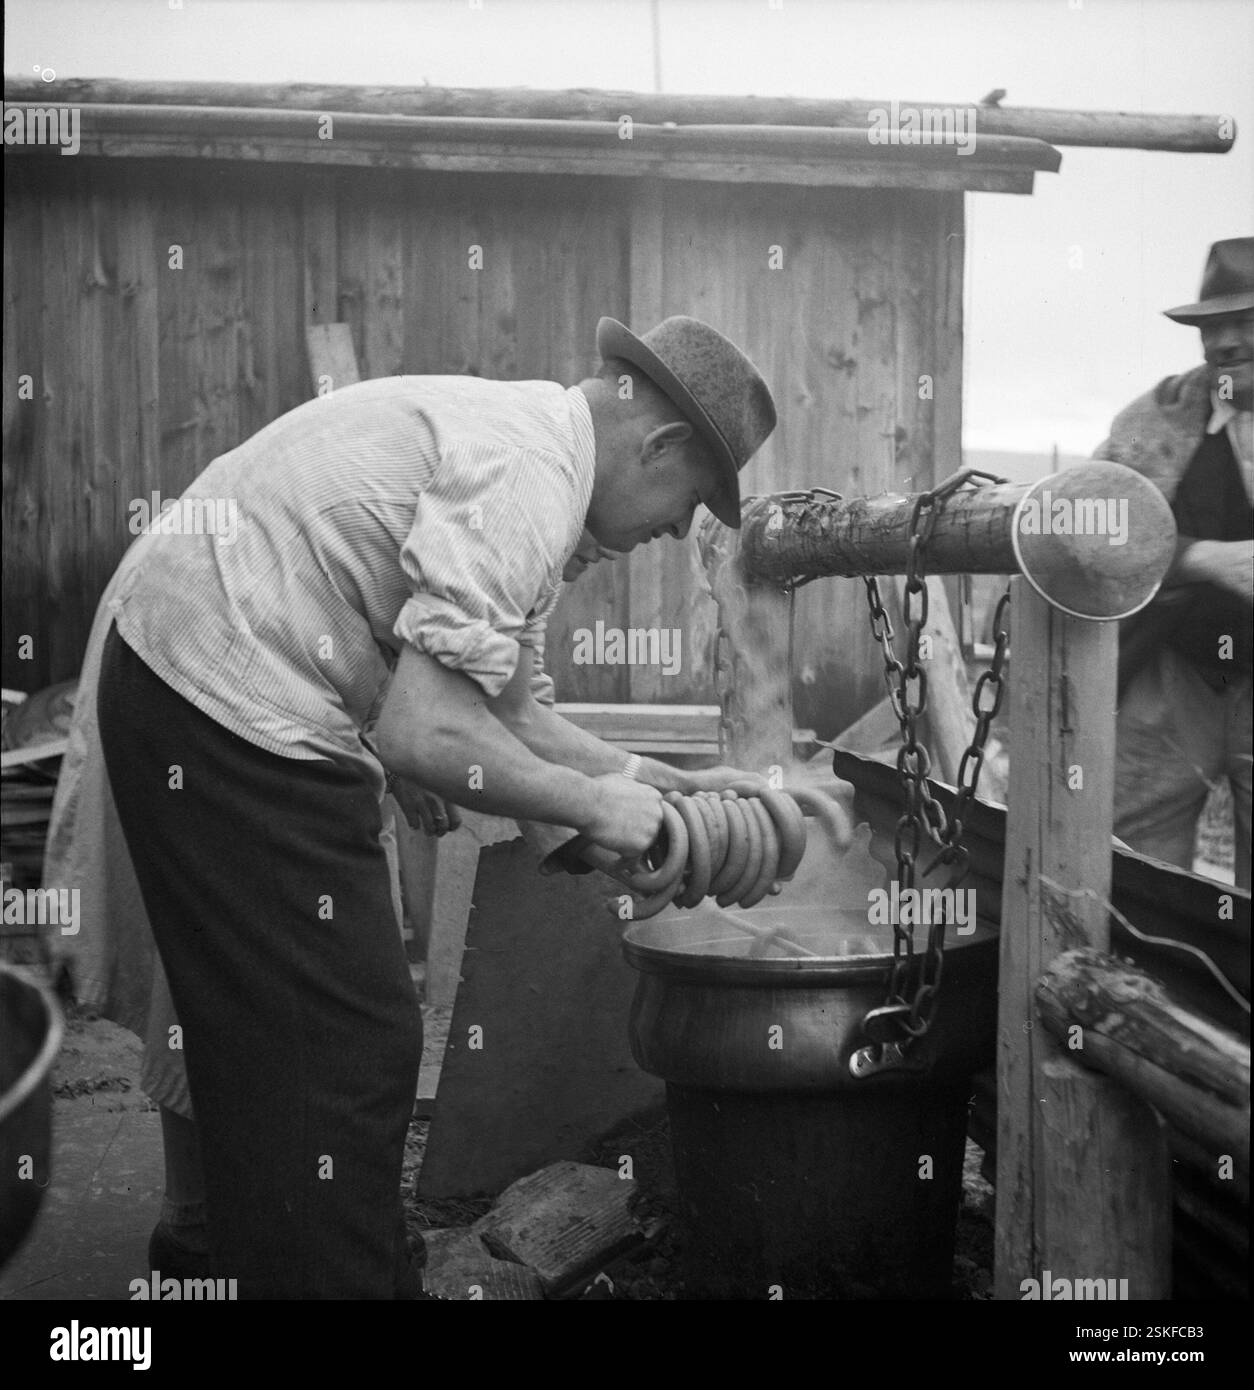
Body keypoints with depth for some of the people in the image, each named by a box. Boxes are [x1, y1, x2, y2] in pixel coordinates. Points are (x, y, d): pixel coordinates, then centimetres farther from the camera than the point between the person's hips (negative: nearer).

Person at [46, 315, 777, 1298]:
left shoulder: (523, 436, 12)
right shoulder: (527, 478, -20)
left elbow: (511, 703, 16)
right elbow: (424, 732, -25)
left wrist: (652, 780, 12)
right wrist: (594, 806, -13)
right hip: (231, 705, -11)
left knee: (243, 1014, 24)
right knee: (348, 1045, -3)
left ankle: (212, 1243, 42)